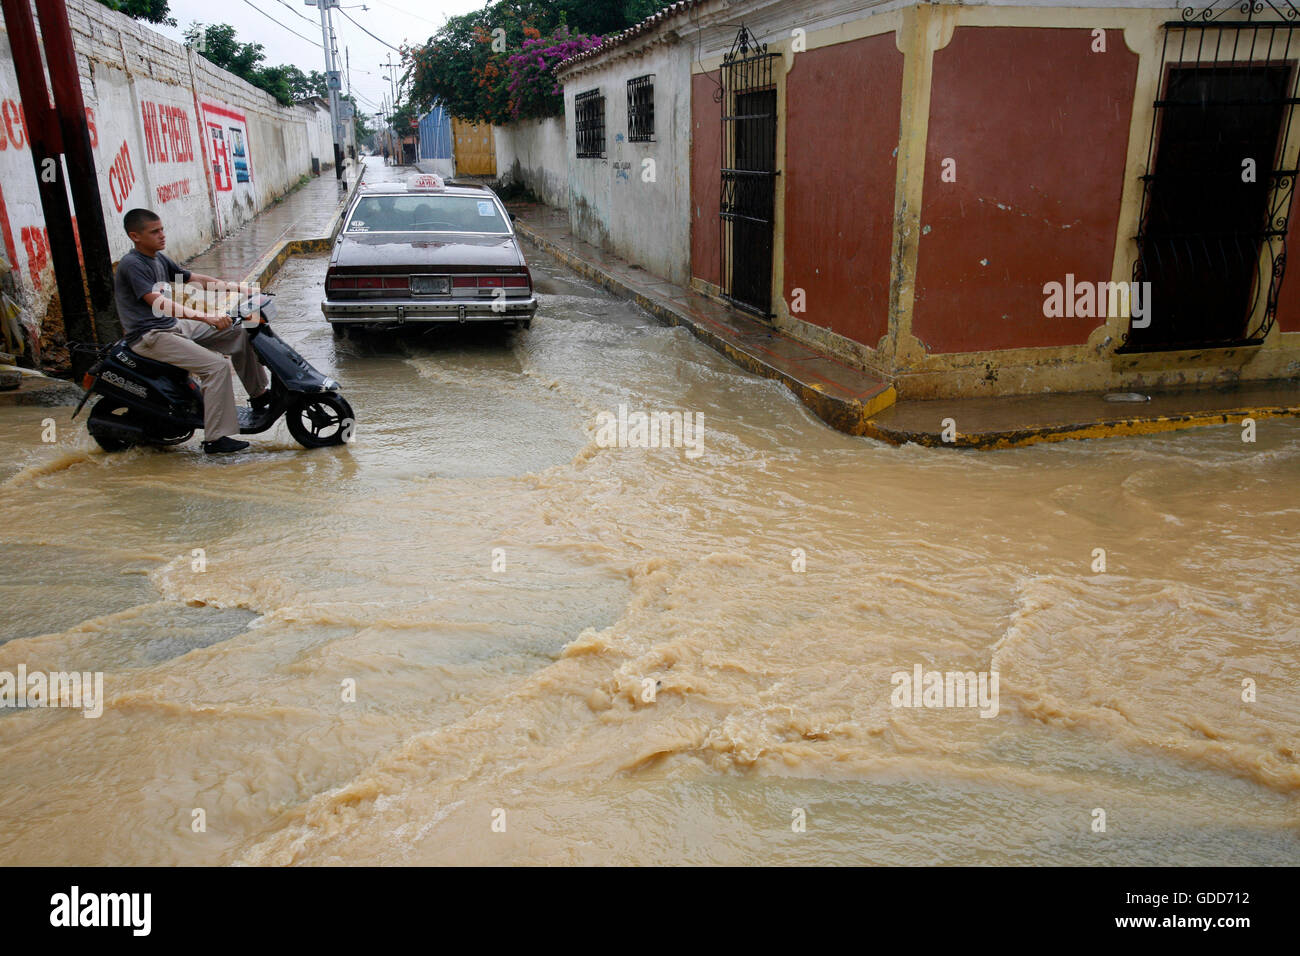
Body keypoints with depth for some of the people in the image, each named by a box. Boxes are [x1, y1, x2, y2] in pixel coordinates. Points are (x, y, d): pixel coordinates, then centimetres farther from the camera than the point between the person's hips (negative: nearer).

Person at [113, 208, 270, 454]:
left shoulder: (158, 259, 11)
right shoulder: (131, 265, -17)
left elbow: (196, 279, 16)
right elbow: (159, 303, -30)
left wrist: (240, 288, 7)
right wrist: (207, 317, -40)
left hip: (173, 325, 9)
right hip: (150, 337, -9)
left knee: (239, 334, 8)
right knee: (216, 366, -24)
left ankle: (259, 393, 18)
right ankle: (215, 439, -22)